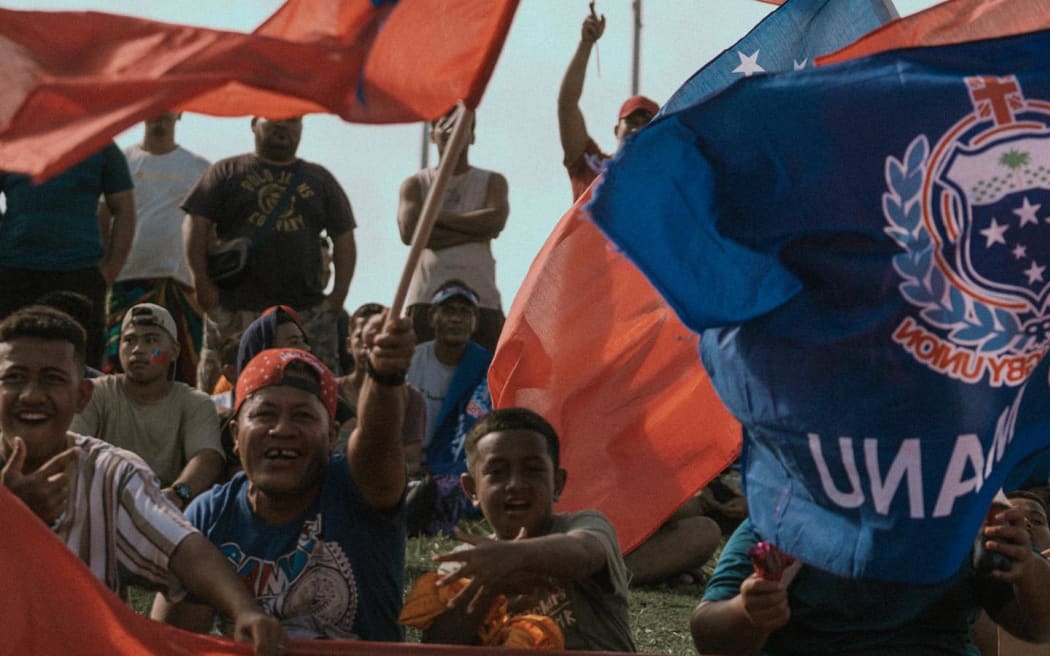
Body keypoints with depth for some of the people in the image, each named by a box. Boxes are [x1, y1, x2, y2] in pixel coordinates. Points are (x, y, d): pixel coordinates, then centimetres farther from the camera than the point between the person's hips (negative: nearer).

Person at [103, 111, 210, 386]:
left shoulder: (199, 168, 11)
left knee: (182, 375, 0)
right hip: (127, 281, -1)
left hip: (182, 283, 1)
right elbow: (101, 221, 8)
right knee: (121, 368, -8)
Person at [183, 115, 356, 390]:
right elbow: (197, 226, 3)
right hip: (235, 310, -2)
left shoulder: (320, 179, 17)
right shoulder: (226, 173, 11)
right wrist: (202, 283, -7)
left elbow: (344, 239, 15)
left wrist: (338, 296, 4)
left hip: (307, 309, 2)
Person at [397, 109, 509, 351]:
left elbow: (496, 220, -4)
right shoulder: (415, 184, 15)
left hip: (481, 298, 1)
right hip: (427, 297, -1)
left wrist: (436, 216, -1)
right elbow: (409, 231, -4)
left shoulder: (492, 182, 17)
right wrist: (475, 230, -6)